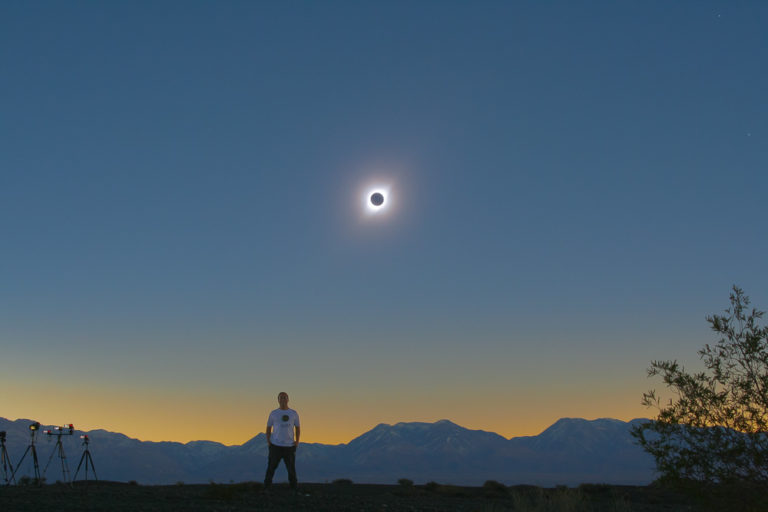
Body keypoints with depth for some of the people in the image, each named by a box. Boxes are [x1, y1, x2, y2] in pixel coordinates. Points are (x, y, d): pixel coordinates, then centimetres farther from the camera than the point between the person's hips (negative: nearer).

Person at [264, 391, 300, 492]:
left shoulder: (294, 414, 6)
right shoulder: (273, 414, 3)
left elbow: (298, 428, 14)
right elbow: (268, 428, 11)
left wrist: (297, 441, 2)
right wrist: (268, 441, 0)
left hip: (289, 446, 1)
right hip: (275, 445, -1)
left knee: (291, 468, 3)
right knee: (271, 467, -2)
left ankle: (294, 488, 18)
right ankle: (266, 488, 9)